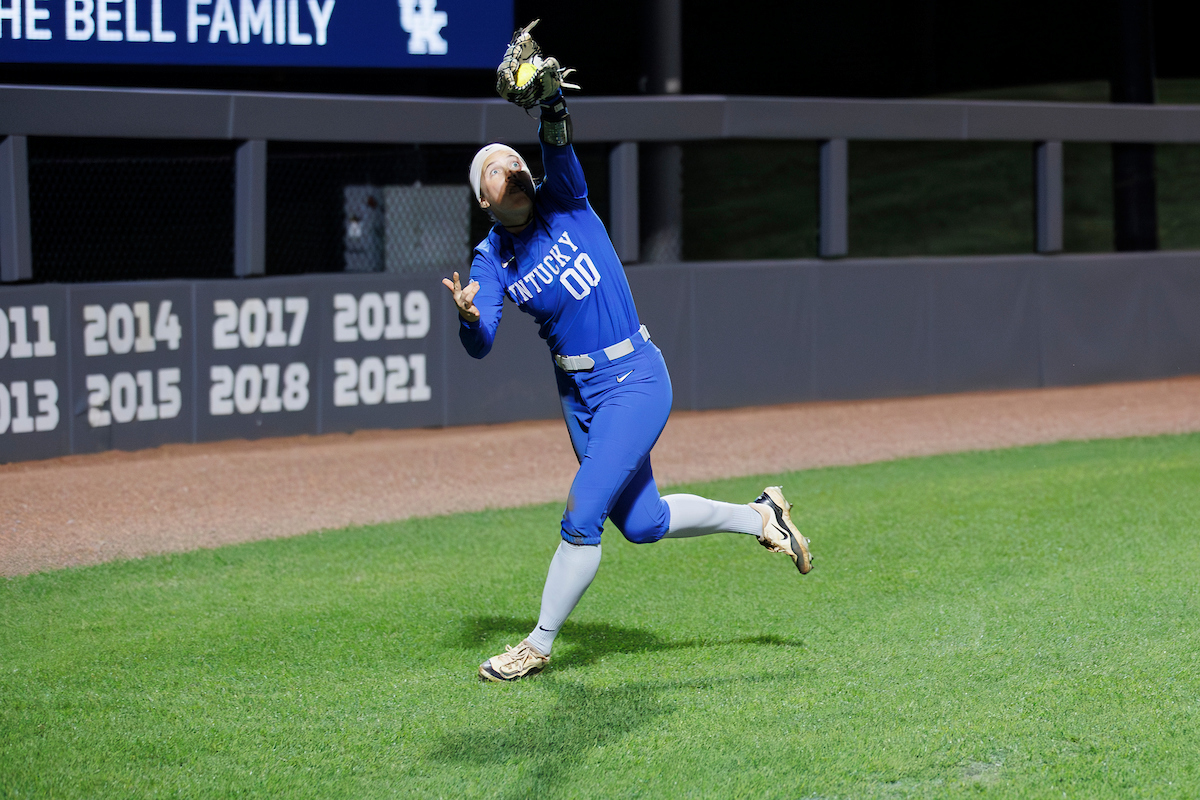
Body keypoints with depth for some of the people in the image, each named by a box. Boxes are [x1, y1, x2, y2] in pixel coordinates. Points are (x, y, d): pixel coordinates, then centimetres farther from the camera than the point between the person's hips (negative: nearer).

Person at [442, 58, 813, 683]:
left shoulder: (562, 203, -7)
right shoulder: (491, 260, -1)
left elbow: (559, 155, -30)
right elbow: (481, 345, -16)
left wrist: (553, 121, -52)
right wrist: (467, 317, -38)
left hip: (636, 380, -5)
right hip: (578, 393, 5)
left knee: (582, 518, -9)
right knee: (642, 524, 13)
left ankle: (539, 647, 6)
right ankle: (758, 517, 35)